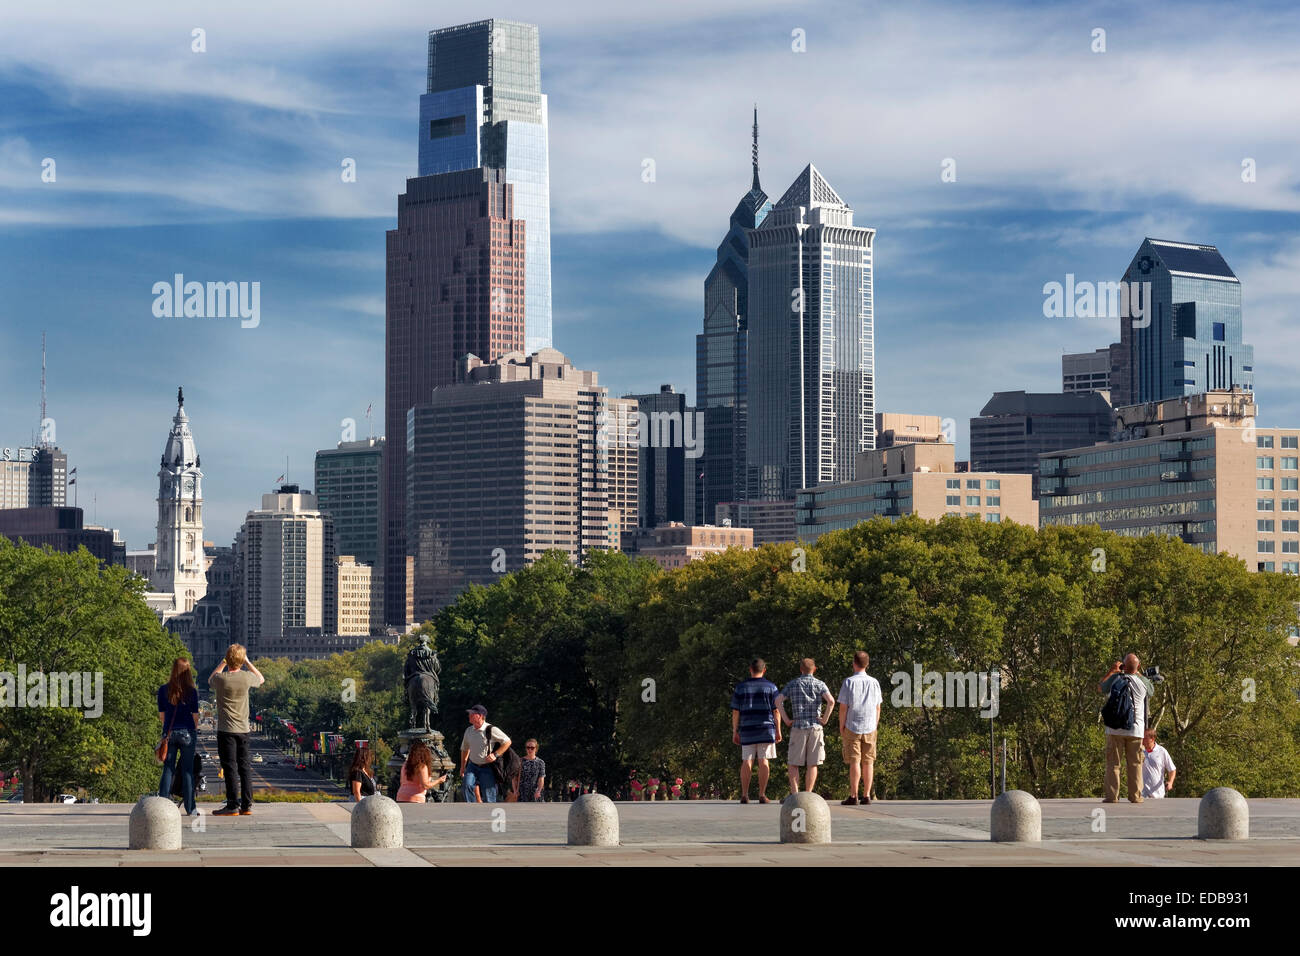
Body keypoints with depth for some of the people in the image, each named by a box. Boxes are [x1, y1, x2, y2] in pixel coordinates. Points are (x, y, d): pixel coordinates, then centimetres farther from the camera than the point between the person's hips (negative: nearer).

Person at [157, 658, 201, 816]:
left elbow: (161, 715, 5)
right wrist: (195, 730, 15)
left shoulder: (163, 690, -1)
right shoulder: (192, 691, -6)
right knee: (187, 770, 4)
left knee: (168, 769, 7)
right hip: (187, 732, -1)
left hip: (169, 732, 1)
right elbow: (195, 715, -2)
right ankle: (190, 808, 4)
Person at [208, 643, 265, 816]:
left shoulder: (220, 678, -12)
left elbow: (210, 681, 15)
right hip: (243, 729, 3)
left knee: (230, 767, -2)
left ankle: (233, 806, -3)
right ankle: (247, 805, 10)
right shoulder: (247, 677, -5)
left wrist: (222, 664, 16)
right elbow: (261, 679, 20)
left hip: (226, 729, -3)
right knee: (244, 766, 9)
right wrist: (247, 662, 20)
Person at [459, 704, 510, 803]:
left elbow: (507, 742, -5)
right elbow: (464, 749, 19)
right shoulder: (469, 730, 4)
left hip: (487, 767, -4)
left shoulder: (492, 730, -13)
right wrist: (462, 767, 18)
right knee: (468, 785, -23)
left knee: (488, 797, -2)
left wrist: (495, 755, -15)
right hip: (473, 766, 4)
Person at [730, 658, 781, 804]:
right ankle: (762, 795, -2)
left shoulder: (740, 687, 5)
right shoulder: (770, 687, 2)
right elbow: (776, 711, 0)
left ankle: (744, 795, -1)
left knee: (747, 762, 4)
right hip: (766, 727, -1)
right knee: (763, 761, 0)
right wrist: (778, 731, 5)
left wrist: (735, 732, 7)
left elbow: (735, 712, 3)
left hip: (747, 729, 1)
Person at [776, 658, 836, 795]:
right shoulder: (819, 684, 4)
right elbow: (831, 701, -13)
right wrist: (825, 718, -4)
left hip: (798, 727, 0)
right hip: (815, 727, 0)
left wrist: (786, 719, -1)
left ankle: (794, 794, -7)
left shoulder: (792, 684, 8)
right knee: (812, 764, 5)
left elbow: (778, 700, -4)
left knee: (794, 764, 4)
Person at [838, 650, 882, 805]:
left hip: (852, 727, -3)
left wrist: (841, 728, 0)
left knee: (854, 762, -3)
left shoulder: (849, 682, -7)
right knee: (868, 762, 7)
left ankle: (853, 796, -4)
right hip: (870, 728, 3)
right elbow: (878, 707, 8)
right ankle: (867, 795, 8)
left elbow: (843, 707, -7)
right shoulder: (874, 682, 4)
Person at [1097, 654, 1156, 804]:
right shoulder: (1142, 682, -4)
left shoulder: (1115, 678, -5)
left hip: (1115, 729, 0)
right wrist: (1138, 673, 20)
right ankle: (1135, 796, 6)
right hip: (1135, 730, 0)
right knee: (1135, 764, 7)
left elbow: (1100, 689, 15)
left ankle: (1111, 795, 0)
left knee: (1113, 763, 4)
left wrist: (1111, 671, 22)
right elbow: (1151, 691, 21)